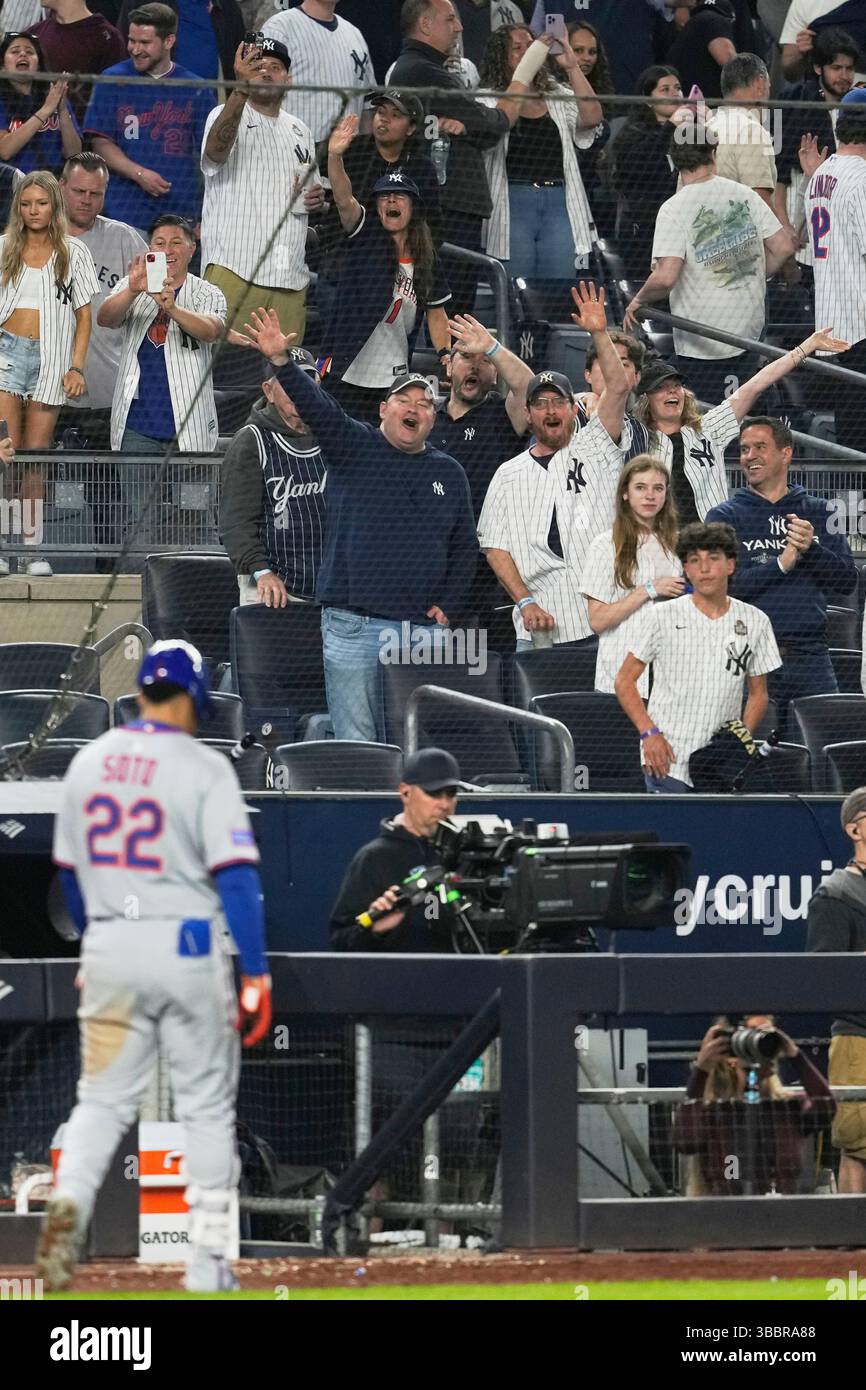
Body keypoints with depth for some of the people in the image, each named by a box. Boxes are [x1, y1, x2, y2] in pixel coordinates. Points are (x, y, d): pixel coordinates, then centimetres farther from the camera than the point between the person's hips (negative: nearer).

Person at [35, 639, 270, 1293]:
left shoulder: (89, 762, 6)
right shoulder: (204, 768, -10)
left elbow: (69, 871, 15)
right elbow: (236, 873, -15)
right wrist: (256, 973, -13)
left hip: (109, 947, 4)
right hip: (188, 947, -4)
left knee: (104, 1098, 10)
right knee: (208, 1106, 7)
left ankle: (70, 1200, -19)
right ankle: (207, 1267, 7)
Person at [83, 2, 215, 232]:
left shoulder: (196, 89, 9)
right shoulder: (112, 81, 8)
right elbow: (100, 142, 4)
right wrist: (139, 174, -12)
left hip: (182, 212, 1)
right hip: (125, 211, -1)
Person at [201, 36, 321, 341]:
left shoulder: (299, 131, 21)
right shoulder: (227, 116, 0)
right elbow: (215, 149, -25)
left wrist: (317, 197, 7)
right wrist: (240, 88, -38)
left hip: (290, 279, 6)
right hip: (234, 269, -6)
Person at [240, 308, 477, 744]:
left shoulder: (448, 473, 14)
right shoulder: (354, 449, 5)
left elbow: (465, 548, 20)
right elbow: (316, 406, -10)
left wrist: (448, 607, 8)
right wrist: (282, 363, -27)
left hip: (423, 629, 3)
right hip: (353, 623, -3)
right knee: (356, 743, -3)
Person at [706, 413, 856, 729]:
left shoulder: (819, 512, 13)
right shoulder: (725, 516, 5)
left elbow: (847, 581, 5)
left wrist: (811, 549, -12)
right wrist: (782, 564, -13)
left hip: (811, 655, 2)